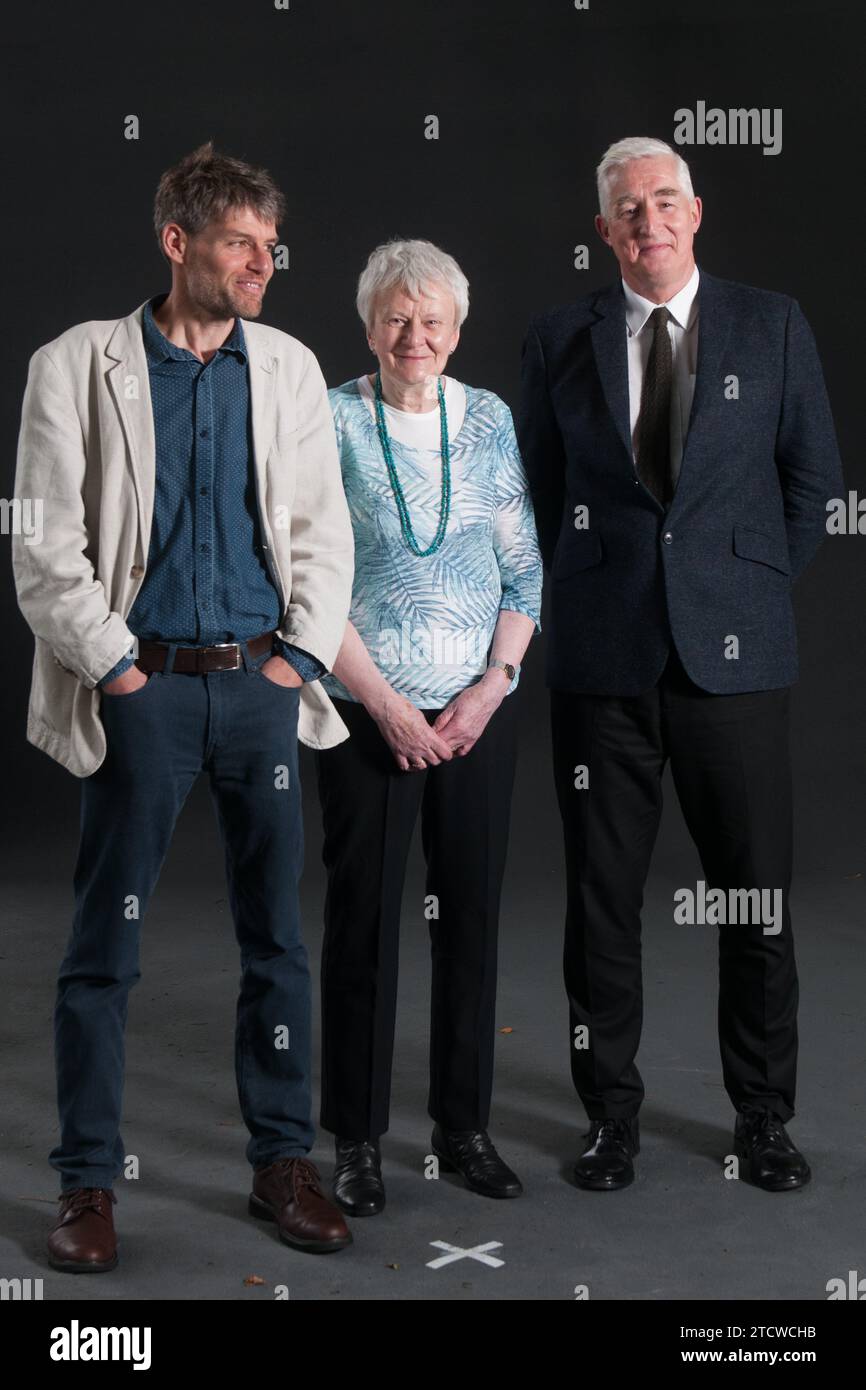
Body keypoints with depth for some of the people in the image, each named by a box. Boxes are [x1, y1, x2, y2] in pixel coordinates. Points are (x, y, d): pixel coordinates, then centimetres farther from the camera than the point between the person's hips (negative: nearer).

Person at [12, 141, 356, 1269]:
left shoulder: (289, 366, 11)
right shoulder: (78, 365, 1)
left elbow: (323, 530, 10)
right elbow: (44, 549, -2)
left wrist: (300, 655, 0)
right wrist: (114, 668, -8)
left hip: (263, 681, 3)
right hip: (142, 687, -3)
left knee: (277, 936, 8)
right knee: (104, 947, 2)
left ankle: (283, 1162, 21)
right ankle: (88, 1182, 15)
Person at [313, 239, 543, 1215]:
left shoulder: (490, 420, 6)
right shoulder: (332, 422, -3)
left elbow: (525, 570, 6)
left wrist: (491, 686, -6)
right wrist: (386, 703, -11)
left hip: (479, 706, 3)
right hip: (367, 710, -3)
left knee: (472, 913, 8)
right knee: (362, 916, 3)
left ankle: (463, 1124, 23)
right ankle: (356, 1139, 17)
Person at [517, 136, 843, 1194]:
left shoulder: (773, 327, 7)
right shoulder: (558, 341, 8)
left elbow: (813, 475, 11)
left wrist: (757, 583, 7)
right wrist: (585, 590, 8)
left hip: (733, 655, 0)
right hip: (603, 658, 1)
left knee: (756, 896, 4)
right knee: (601, 897, 5)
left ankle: (763, 1116, 21)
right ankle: (610, 1114, 20)